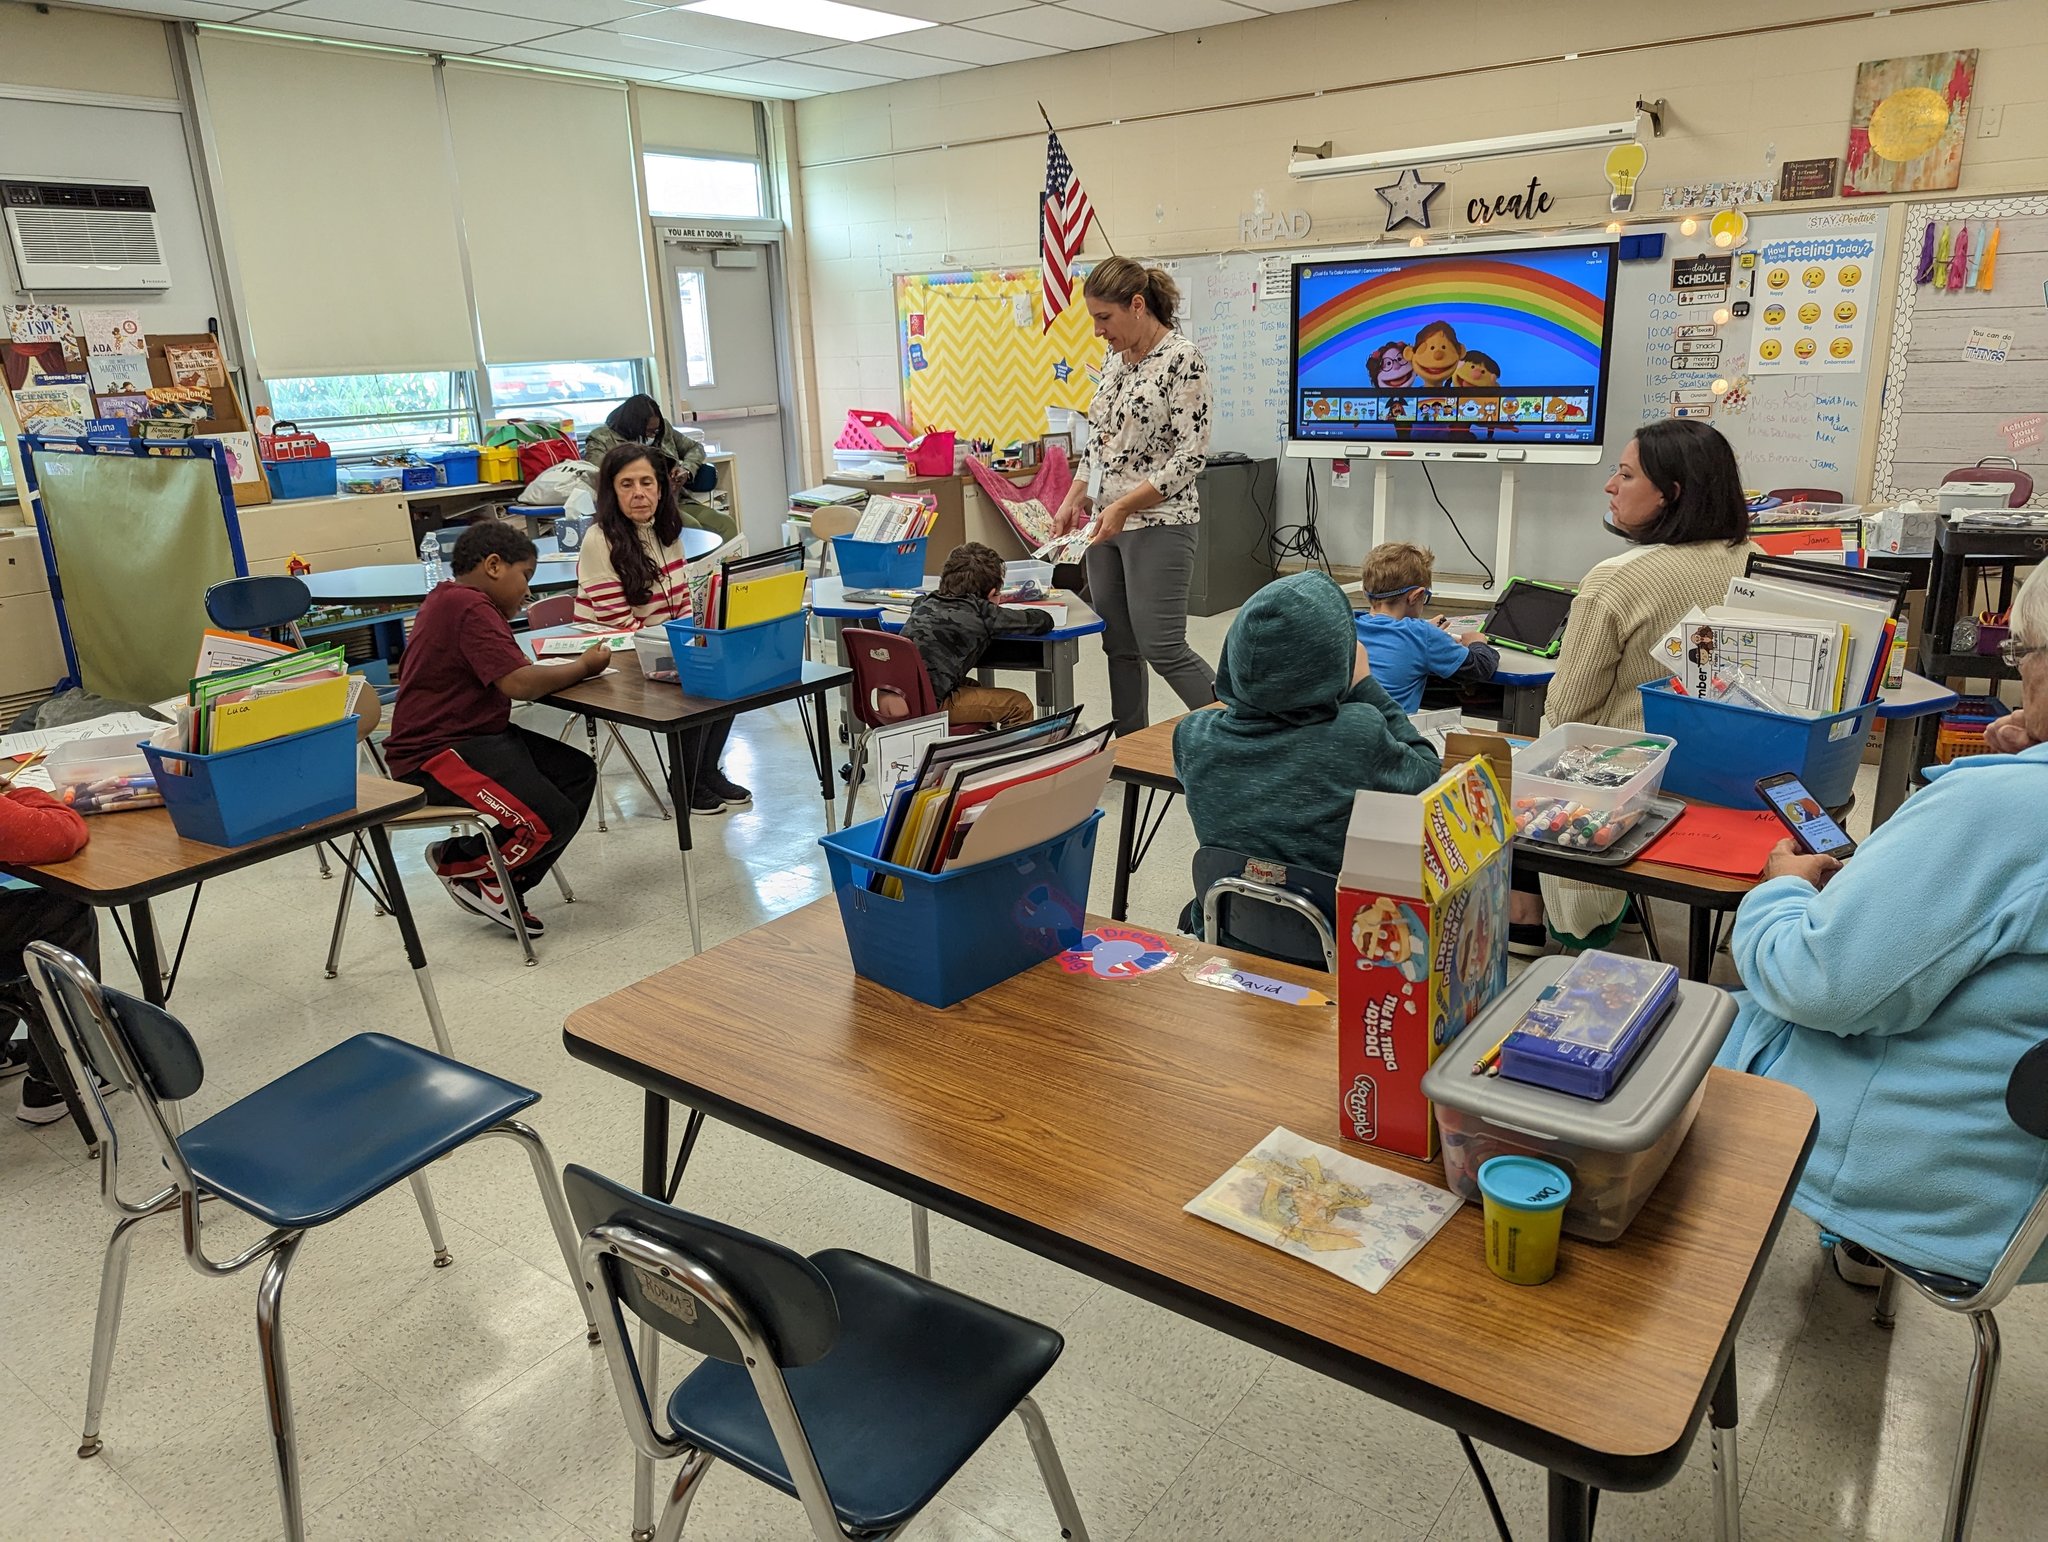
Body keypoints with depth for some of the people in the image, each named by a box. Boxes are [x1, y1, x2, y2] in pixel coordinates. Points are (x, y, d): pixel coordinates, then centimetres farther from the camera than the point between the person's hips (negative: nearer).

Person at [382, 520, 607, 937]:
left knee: (578, 773, 6)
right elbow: (520, 684, -25)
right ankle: (459, 864, 7)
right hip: (437, 755, -12)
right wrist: (584, 666, -11)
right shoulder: (470, 608, -18)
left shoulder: (450, 599, 16)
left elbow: (506, 671, 19)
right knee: (552, 822, -22)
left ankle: (502, 887, 13)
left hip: (476, 736, 12)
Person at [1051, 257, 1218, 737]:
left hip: (1158, 522, -8)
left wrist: (1125, 505, -20)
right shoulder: (1116, 359, 12)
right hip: (1106, 522, 8)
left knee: (1162, 648, -8)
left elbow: (1190, 454, -17)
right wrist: (1075, 496, 5)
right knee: (1119, 645, 10)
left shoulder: (1183, 359, -12)